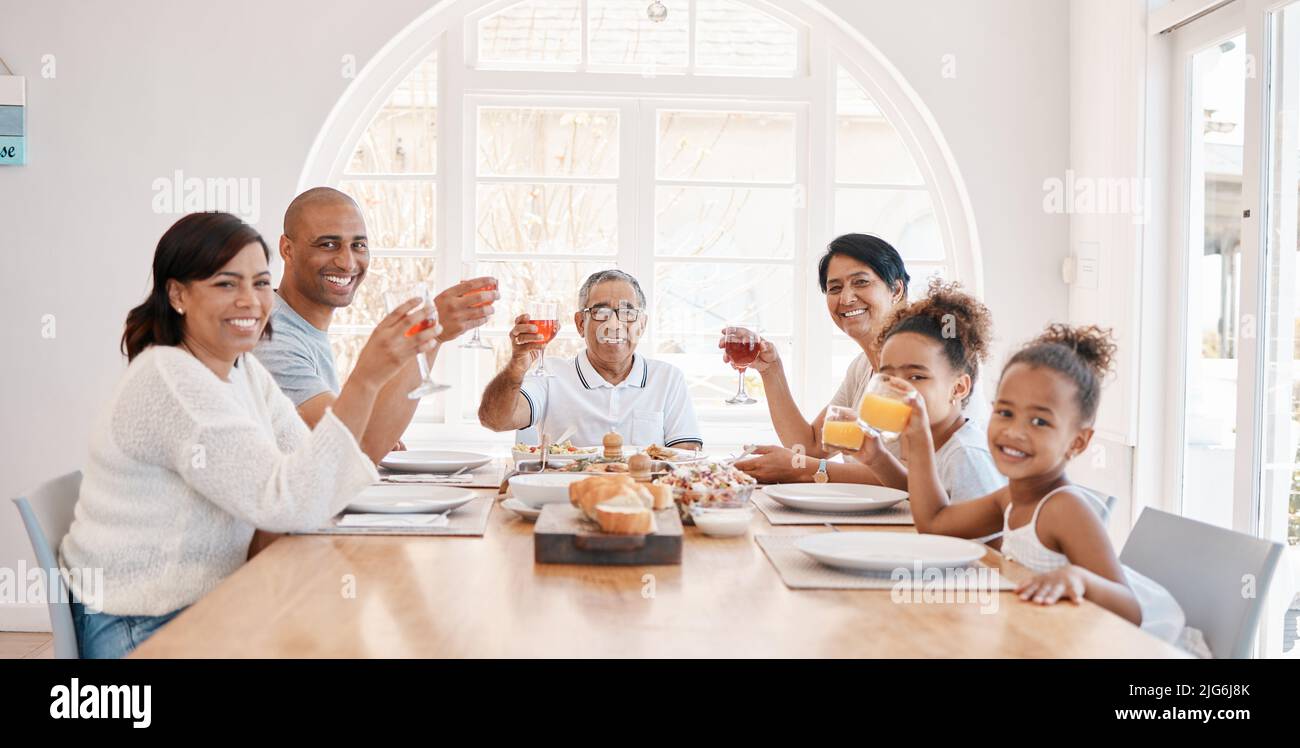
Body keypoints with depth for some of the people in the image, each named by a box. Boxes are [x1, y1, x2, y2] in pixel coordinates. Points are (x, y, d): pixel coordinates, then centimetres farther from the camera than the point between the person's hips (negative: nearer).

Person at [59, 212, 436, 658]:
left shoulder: (244, 369, 6)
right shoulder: (171, 381, -22)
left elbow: (305, 464, -2)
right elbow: (290, 505, -29)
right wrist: (366, 379, -36)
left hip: (206, 601, 8)